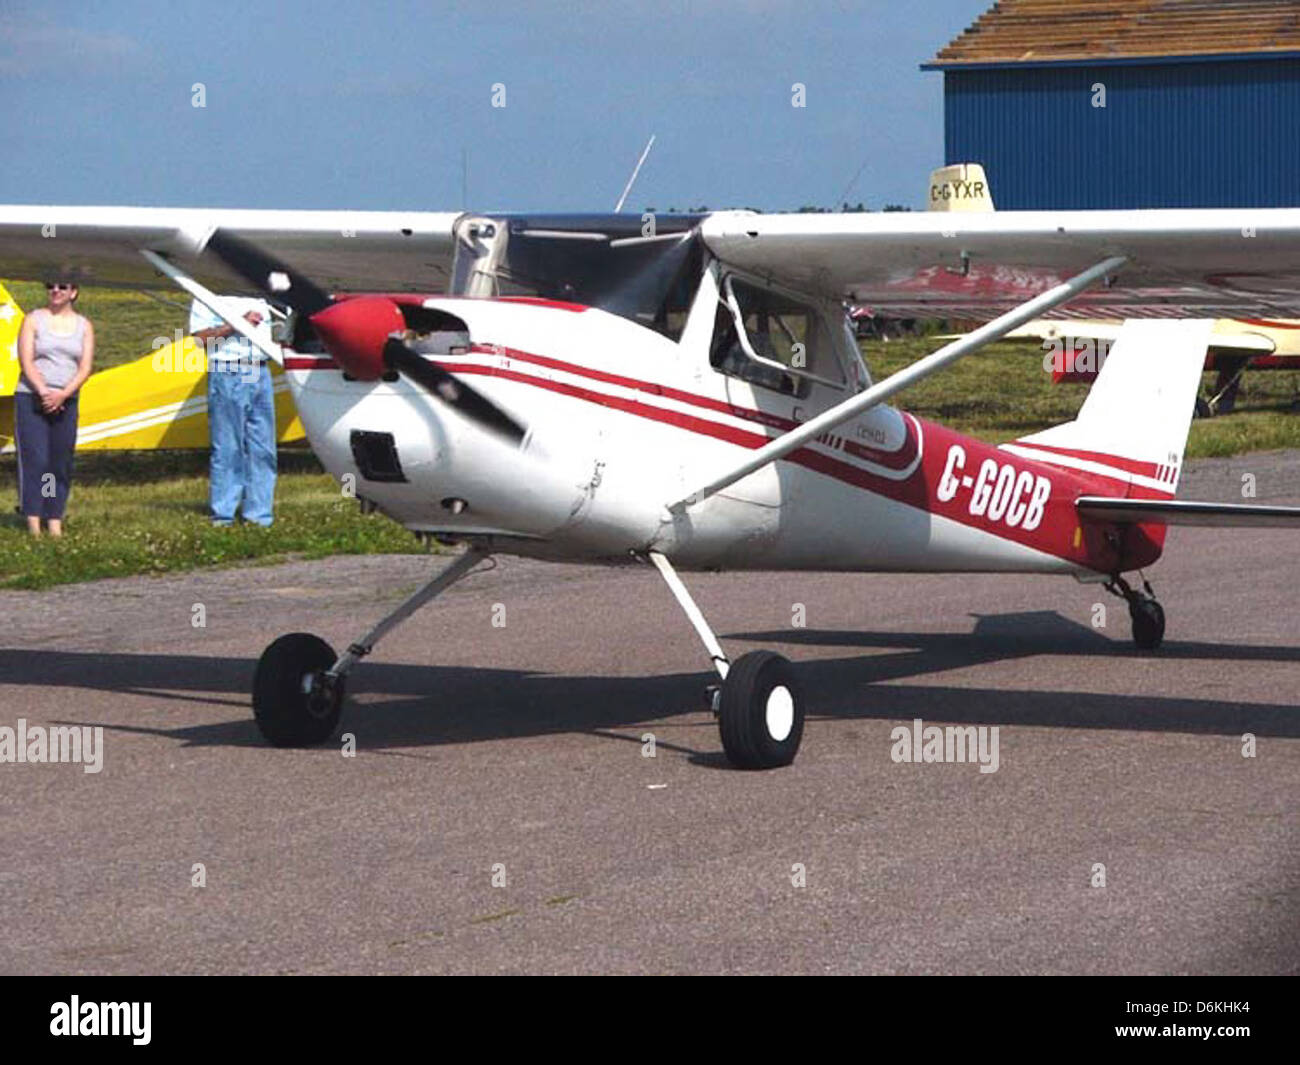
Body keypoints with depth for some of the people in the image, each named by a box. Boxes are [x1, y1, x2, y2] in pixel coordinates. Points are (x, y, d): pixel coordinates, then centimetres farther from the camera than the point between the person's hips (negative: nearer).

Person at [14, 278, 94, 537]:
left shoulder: (83, 326, 9)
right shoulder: (33, 320, 3)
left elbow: (85, 367, 1)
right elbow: (26, 362, -5)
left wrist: (62, 395, -13)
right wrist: (44, 393, -16)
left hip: (66, 402, 3)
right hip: (31, 399, -3)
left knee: (62, 463, 1)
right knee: (34, 460, -10)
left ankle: (55, 523, 5)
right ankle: (33, 523, -12)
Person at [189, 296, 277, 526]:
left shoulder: (259, 297, 20)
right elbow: (201, 335, -11)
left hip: (260, 374, 6)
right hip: (227, 375, -6)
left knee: (262, 448, 3)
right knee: (227, 448, -4)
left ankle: (259, 512, 8)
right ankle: (223, 514, 2)